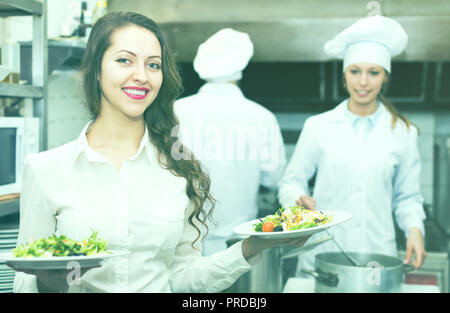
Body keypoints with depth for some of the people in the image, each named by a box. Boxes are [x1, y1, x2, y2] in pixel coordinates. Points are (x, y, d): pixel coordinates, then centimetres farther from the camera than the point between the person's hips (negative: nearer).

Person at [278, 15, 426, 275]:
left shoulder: (403, 133, 6)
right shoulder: (318, 127, 2)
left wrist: (414, 228, -5)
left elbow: (407, 196, 12)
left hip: (378, 255, 1)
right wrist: (300, 199, -14)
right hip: (321, 252, -1)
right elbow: (292, 182, 6)